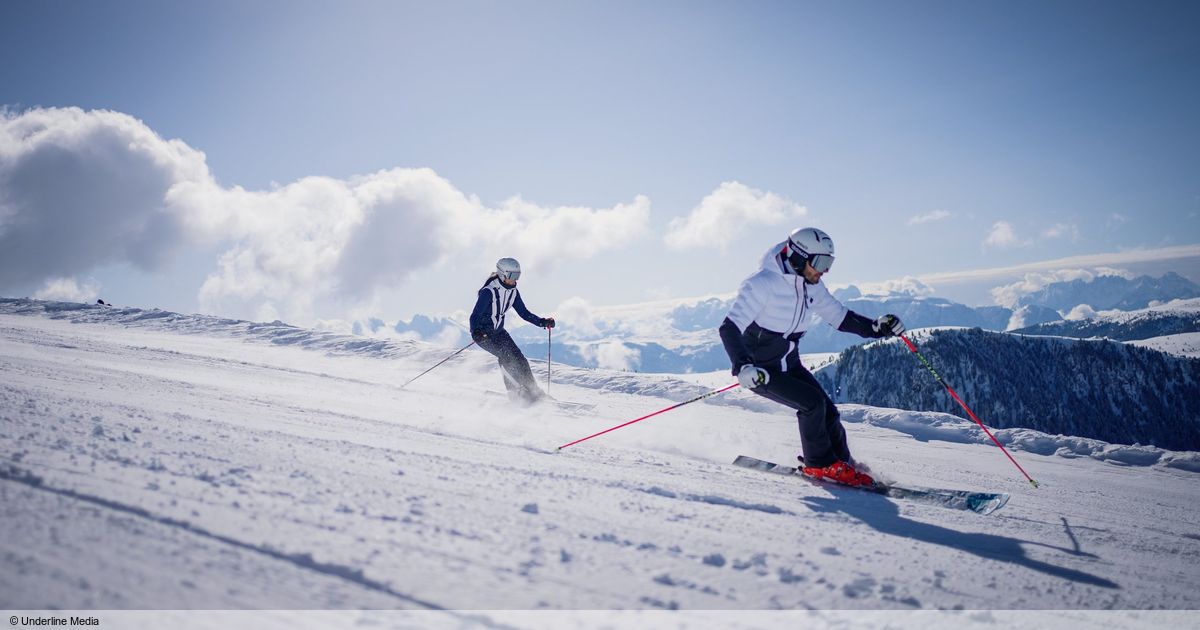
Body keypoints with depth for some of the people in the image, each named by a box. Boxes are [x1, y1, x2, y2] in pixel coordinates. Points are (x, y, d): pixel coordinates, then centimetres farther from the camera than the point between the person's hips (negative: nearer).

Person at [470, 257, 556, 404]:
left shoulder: (513, 292, -3)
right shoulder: (489, 291, -24)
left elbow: (524, 313, 5)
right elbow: (475, 316, -29)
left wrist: (542, 322, -9)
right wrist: (476, 332, -48)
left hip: (498, 331, 6)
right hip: (481, 333, -6)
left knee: (518, 356, -9)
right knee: (505, 355, -24)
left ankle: (532, 389, -2)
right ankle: (516, 392, -16)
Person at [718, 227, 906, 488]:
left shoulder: (811, 286, 0)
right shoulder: (762, 284, -24)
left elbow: (841, 317, 10)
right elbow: (729, 329, -29)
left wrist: (877, 327, -7)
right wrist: (742, 367, -44)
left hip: (789, 365, 7)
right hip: (758, 371, -7)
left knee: (828, 411, -3)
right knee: (812, 401, -20)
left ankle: (842, 465, 17)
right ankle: (819, 464, 1)